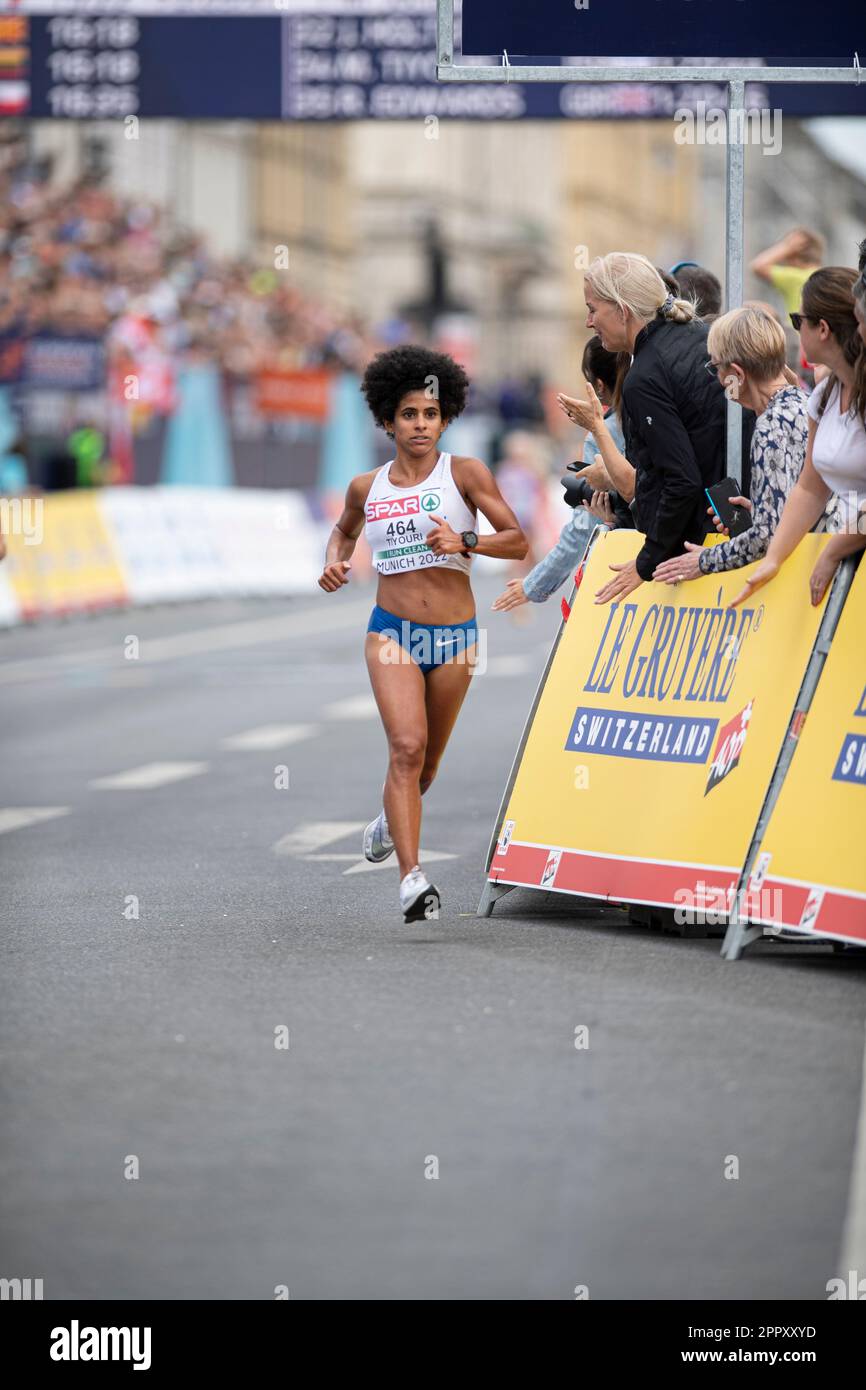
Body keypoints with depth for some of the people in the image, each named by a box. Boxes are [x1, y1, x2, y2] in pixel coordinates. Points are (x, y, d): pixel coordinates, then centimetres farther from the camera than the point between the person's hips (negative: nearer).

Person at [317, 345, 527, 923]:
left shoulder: (464, 473, -3)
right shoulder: (367, 487, 5)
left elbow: (519, 543, -5)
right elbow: (344, 529, 28)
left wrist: (465, 542, -21)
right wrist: (335, 562, 7)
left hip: (454, 636, 0)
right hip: (393, 631, 0)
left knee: (426, 764, 13)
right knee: (407, 746, -20)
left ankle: (389, 819, 48)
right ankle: (413, 878, -25)